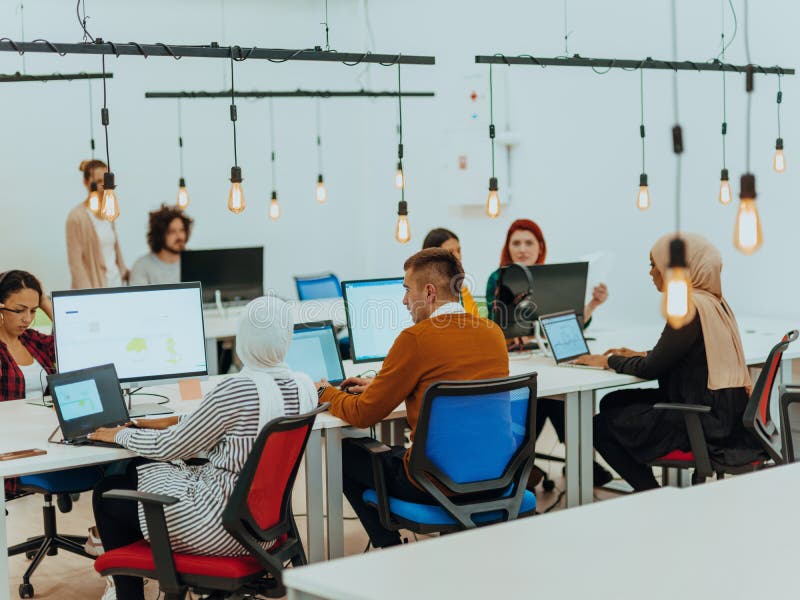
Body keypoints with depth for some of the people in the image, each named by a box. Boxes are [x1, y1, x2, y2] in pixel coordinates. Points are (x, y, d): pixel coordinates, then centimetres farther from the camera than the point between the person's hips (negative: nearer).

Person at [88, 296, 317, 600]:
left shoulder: (237, 389, -24)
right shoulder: (305, 387, -2)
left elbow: (171, 448, -11)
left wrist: (121, 434, 7)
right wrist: (174, 422, 20)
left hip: (224, 527, -8)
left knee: (107, 494, 15)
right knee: (134, 472, 24)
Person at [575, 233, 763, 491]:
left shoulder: (690, 308, -19)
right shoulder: (713, 300, 10)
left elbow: (651, 369, -14)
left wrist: (609, 361, 1)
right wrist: (642, 355, 20)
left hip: (708, 423, -10)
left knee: (601, 426, -4)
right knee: (614, 402, 18)